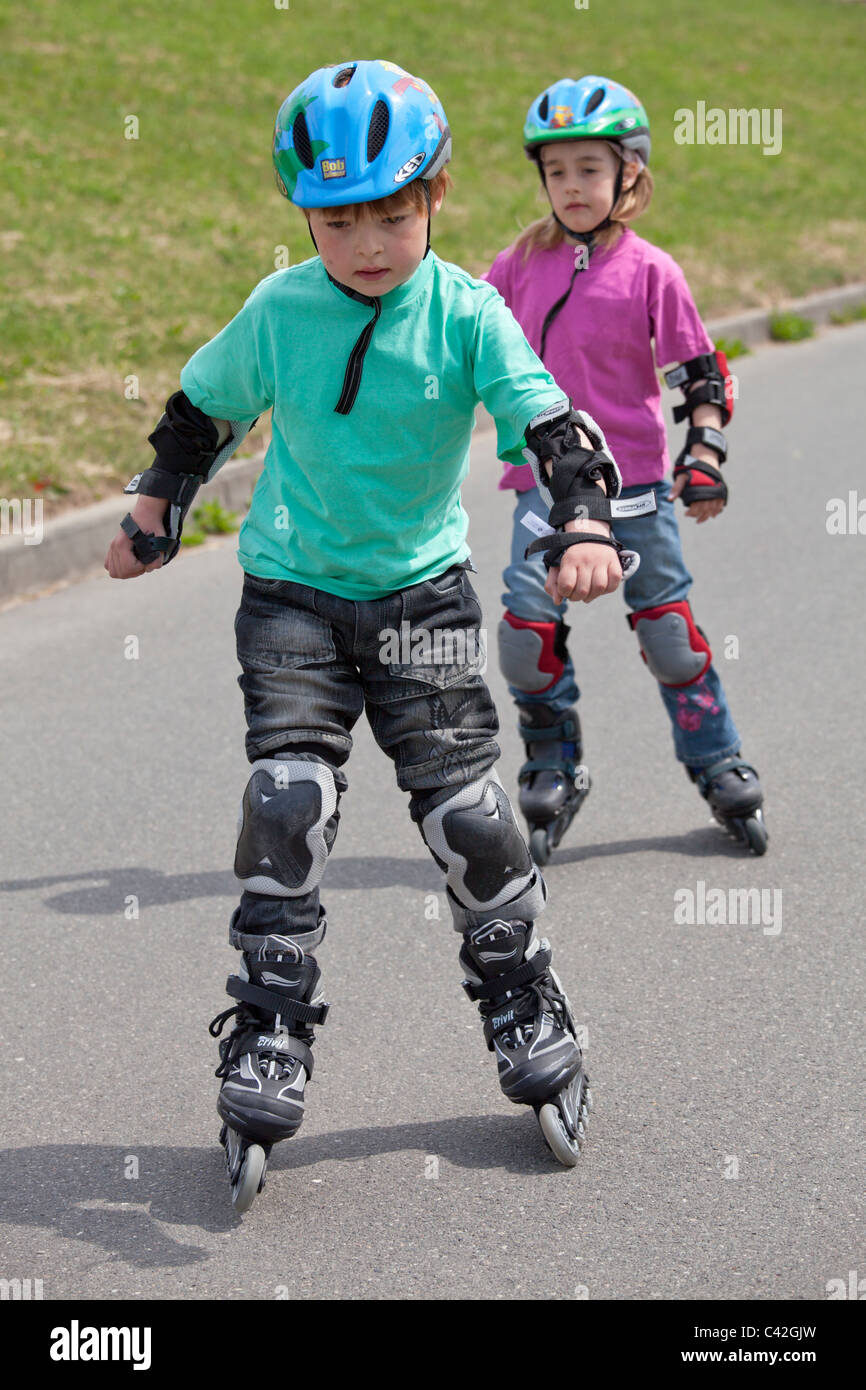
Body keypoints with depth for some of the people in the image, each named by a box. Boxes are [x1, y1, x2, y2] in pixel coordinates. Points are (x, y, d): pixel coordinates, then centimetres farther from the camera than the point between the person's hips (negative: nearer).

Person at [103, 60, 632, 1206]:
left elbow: (549, 424, -17)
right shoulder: (279, 312, -5)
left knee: (467, 810, -1)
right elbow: (203, 411, 11)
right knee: (288, 807, -11)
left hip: (421, 593, 0)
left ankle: (528, 1018, 19)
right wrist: (151, 518, 15)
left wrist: (585, 528, -33)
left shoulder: (467, 313, -11)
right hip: (294, 593, 1)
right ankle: (267, 1049, -3)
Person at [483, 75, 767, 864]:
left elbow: (701, 371, 0)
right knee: (528, 628, -10)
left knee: (669, 630, 4)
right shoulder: (520, 264, 2)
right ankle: (554, 777, 9)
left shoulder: (650, 271, -4)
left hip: (636, 482, -1)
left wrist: (704, 456, -10)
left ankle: (721, 770, 21)